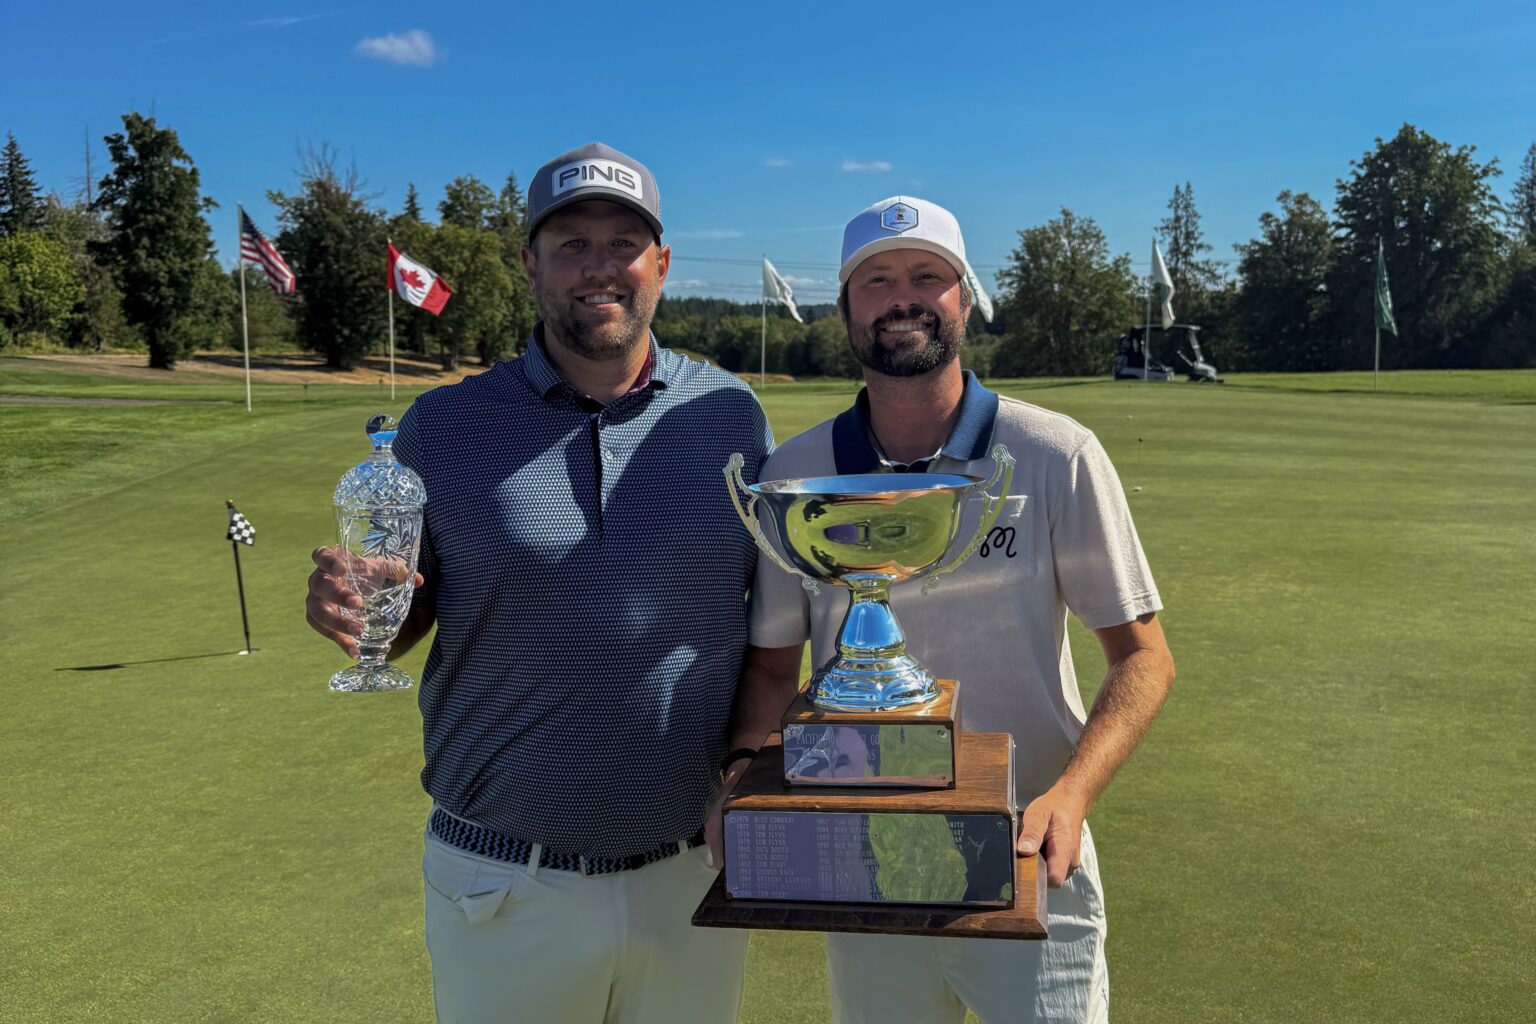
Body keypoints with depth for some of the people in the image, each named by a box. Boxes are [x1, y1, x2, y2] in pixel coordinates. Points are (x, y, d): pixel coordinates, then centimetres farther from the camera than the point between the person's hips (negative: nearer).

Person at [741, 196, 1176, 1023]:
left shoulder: (1056, 456, -9)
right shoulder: (794, 476, -4)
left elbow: (1141, 655, -4)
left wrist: (1069, 795, -19)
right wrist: (740, 778, -14)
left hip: (1027, 869, -1)